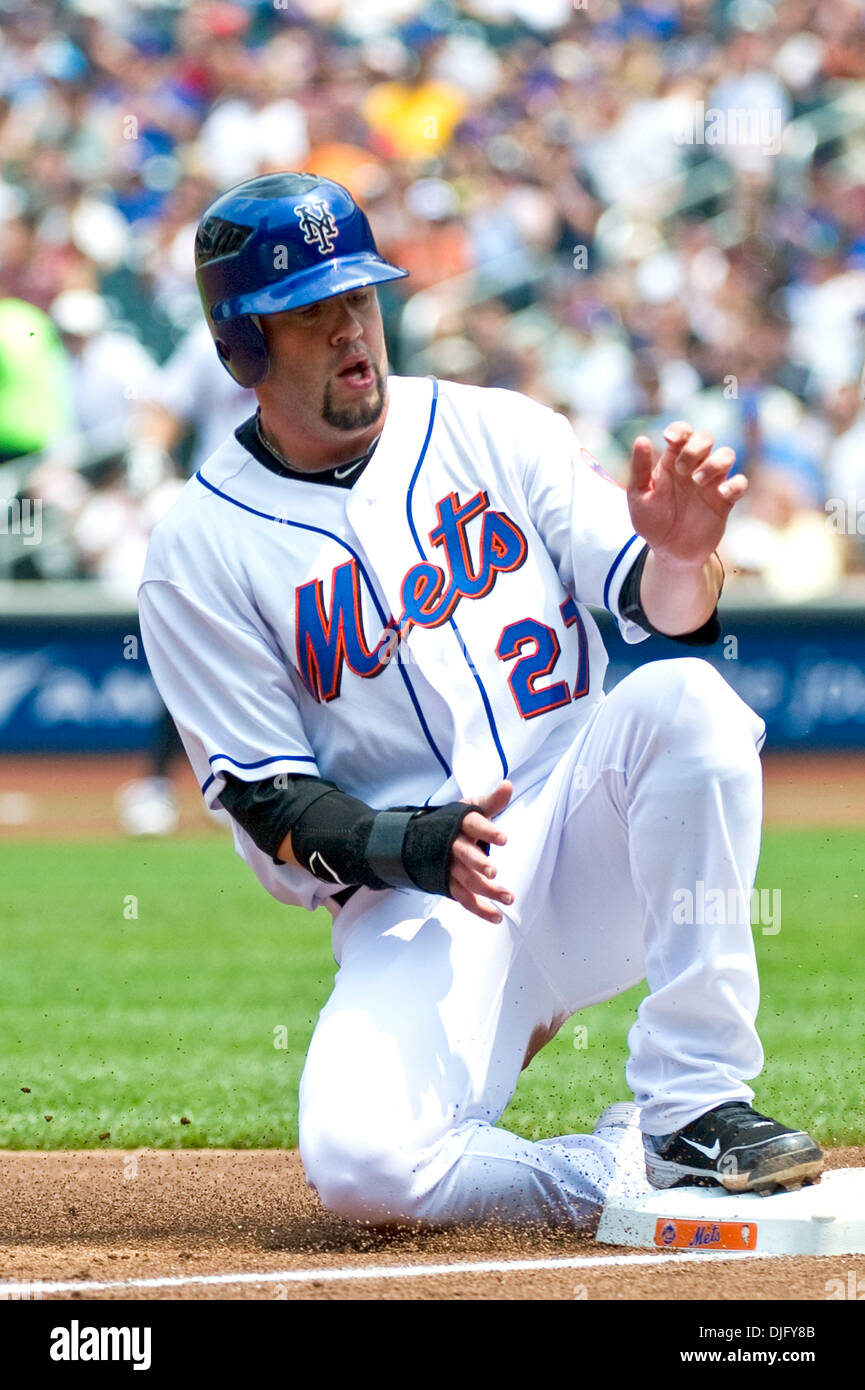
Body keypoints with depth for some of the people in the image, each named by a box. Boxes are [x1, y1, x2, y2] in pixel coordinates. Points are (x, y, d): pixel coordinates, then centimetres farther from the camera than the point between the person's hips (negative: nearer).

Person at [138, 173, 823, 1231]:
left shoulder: (494, 433, 7)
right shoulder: (199, 554, 0)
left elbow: (667, 614, -2)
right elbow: (266, 800, -3)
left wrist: (680, 551, -27)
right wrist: (421, 849, -22)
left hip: (586, 842, 2)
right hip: (412, 905, -2)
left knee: (681, 698, -30)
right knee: (358, 1161, -31)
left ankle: (694, 1111, -22)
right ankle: (634, 1172, -6)